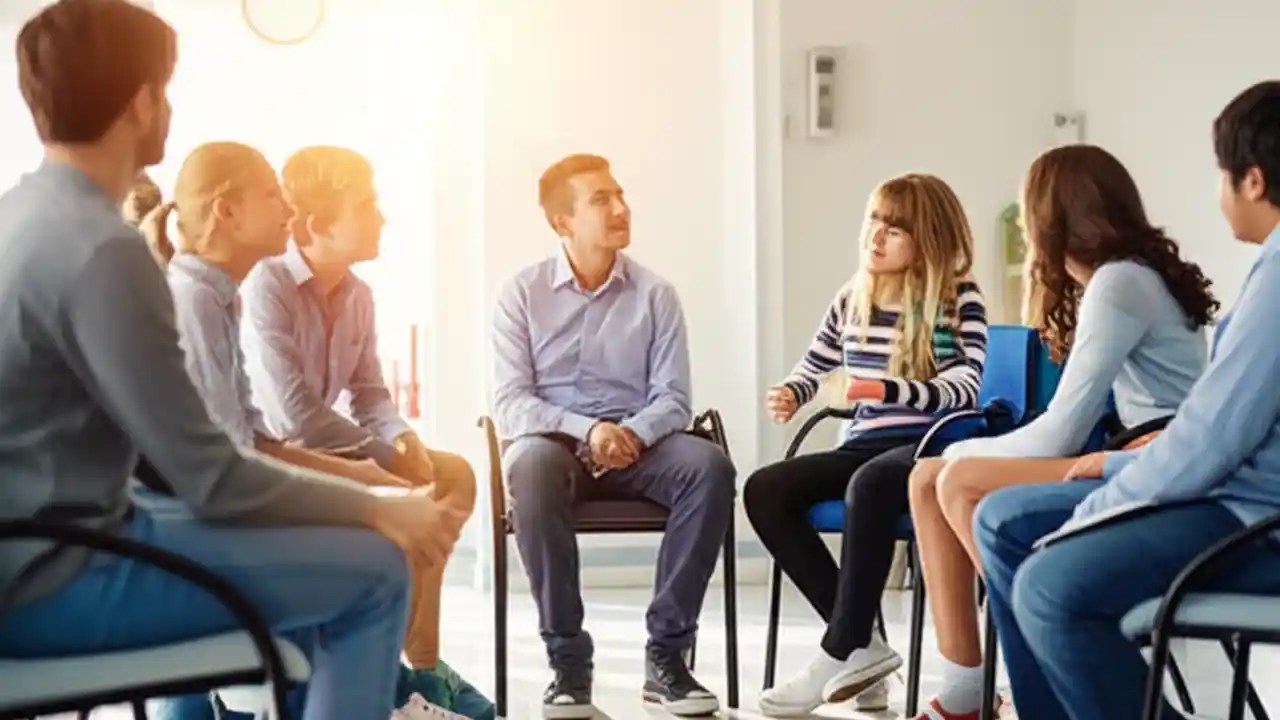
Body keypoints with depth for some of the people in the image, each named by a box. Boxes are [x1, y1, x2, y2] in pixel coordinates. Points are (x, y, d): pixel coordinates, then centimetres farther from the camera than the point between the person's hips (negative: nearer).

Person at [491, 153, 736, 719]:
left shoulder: (655, 295, 6)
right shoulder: (522, 293, 1)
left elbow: (672, 399, 2)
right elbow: (510, 403, -6)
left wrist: (634, 433, -21)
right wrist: (586, 431, -23)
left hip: (637, 446, 2)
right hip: (554, 442, -2)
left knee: (710, 465, -29)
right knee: (531, 461, -38)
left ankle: (667, 652, -23)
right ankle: (567, 658, -28)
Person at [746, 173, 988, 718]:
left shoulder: (958, 297, -4)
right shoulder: (851, 300, 13)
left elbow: (965, 389, -15)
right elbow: (813, 367, 26)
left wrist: (888, 390, -30)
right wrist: (789, 394, 3)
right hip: (864, 448, 6)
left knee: (870, 485, -39)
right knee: (764, 490, -18)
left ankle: (840, 655, -28)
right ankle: (862, 646, -18)